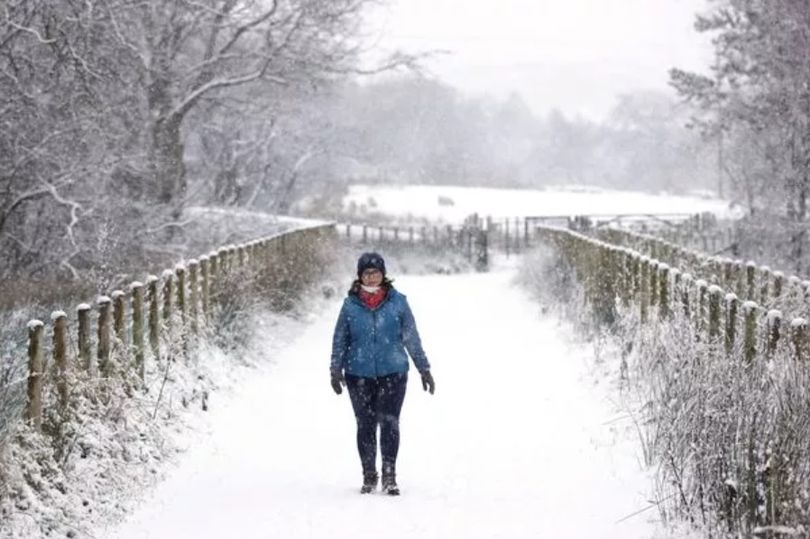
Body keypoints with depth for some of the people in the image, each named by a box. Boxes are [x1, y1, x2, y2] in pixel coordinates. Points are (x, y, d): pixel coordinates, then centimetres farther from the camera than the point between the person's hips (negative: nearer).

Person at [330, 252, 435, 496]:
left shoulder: (397, 302, 2)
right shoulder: (351, 304, 4)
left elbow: (412, 337, 8)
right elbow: (340, 339, 9)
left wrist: (424, 368, 8)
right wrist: (336, 370, 0)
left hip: (393, 372, -1)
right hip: (359, 375, 1)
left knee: (389, 422, -11)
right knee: (365, 425, 5)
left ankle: (389, 476, -5)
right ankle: (369, 476, 17)